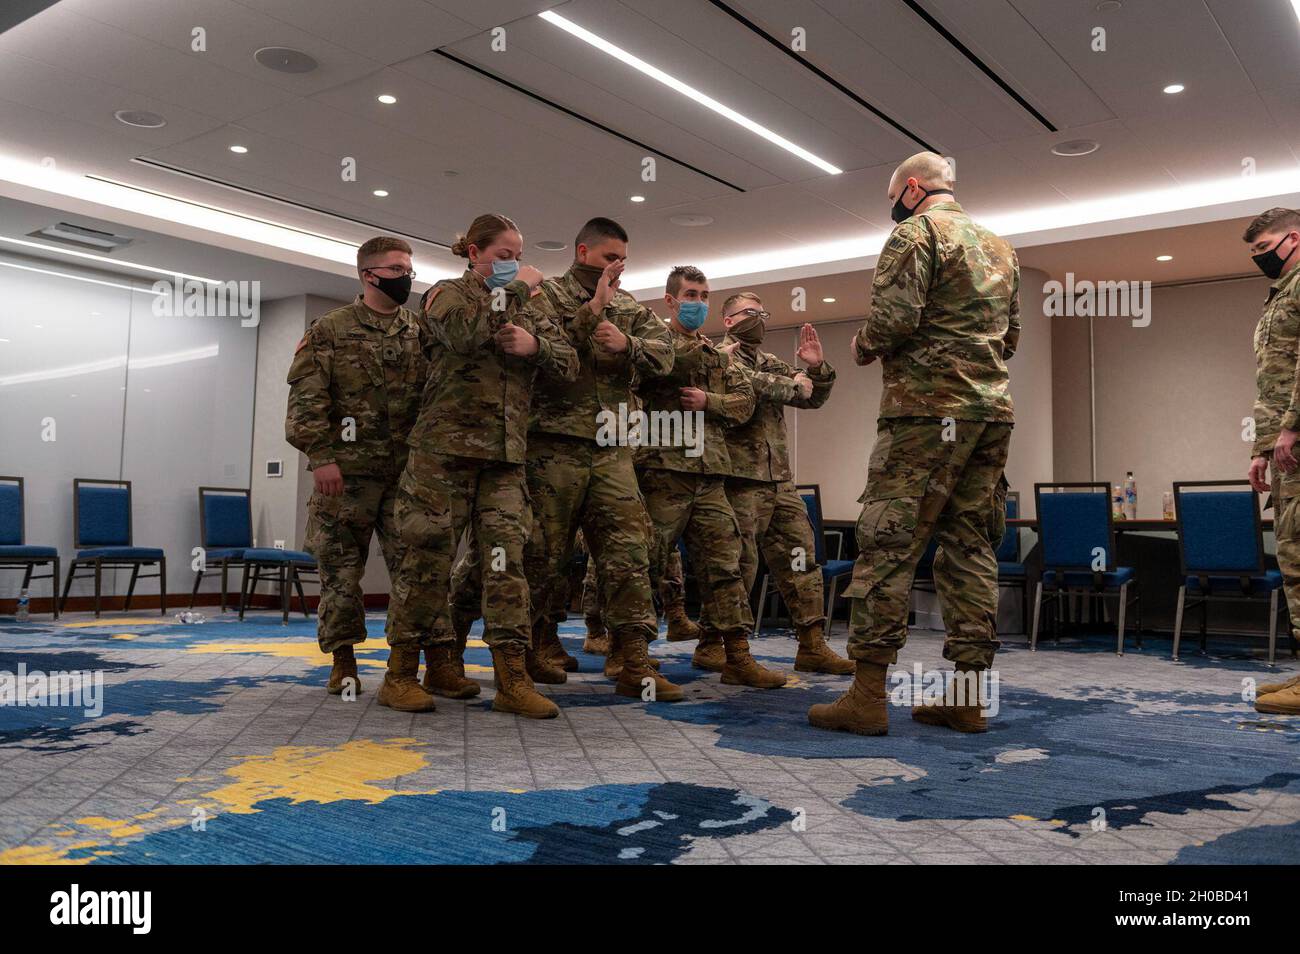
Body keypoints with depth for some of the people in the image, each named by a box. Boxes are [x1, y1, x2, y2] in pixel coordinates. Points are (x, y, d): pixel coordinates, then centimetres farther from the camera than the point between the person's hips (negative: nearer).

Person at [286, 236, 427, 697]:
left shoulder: (422, 331, 12)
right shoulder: (331, 329, 2)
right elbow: (306, 398, -5)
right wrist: (320, 456, -13)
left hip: (408, 470, 2)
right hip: (347, 469, -2)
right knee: (341, 567, 3)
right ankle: (343, 659, 15)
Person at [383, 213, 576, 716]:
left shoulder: (525, 308, 20)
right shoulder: (449, 293, 4)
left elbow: (568, 362, 10)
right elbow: (465, 330, -20)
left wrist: (534, 345, -10)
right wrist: (514, 288, -10)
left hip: (505, 453, 5)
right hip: (445, 447, -4)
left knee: (506, 558, -3)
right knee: (428, 556, -2)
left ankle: (512, 678, -2)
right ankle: (401, 671, 10)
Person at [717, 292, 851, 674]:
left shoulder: (772, 363, 23)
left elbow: (812, 399, 21)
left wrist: (818, 367, 2)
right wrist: (791, 385, -10)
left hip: (780, 481, 8)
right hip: (741, 478, -8)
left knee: (801, 558, 6)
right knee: (739, 565, -4)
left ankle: (812, 646, 10)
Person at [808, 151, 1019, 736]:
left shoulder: (915, 233, -2)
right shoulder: (999, 249, 22)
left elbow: (892, 319, -14)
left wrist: (862, 348, 5)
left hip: (928, 409, -8)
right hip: (993, 409, 8)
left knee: (888, 545, -7)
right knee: (971, 547, 7)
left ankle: (867, 694, -9)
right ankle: (966, 696, 8)